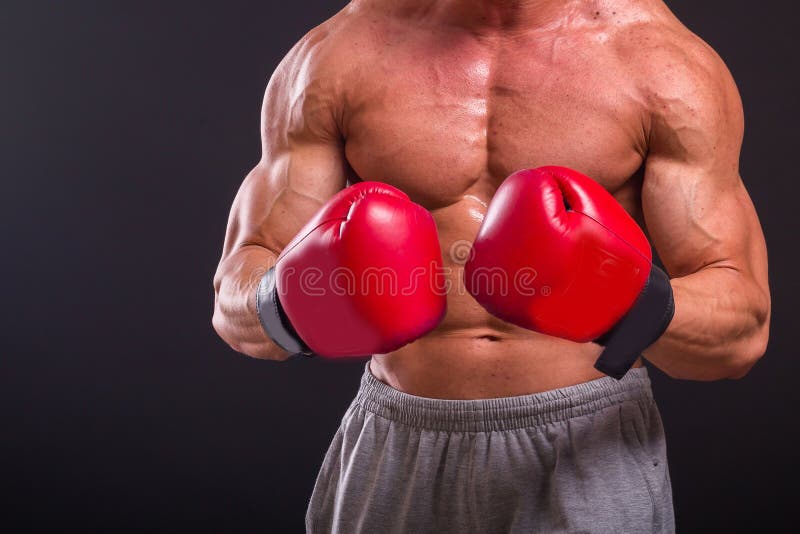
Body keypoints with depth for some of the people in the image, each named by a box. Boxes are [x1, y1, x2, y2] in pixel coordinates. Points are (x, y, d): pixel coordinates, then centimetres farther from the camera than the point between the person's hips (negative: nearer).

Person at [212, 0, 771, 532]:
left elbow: (744, 329, -8)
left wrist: (639, 311, -30)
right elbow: (233, 299, -2)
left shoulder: (662, 61, -6)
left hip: (588, 454, -1)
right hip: (396, 457, 2)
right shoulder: (338, 54, -2)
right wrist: (287, 310, -26)